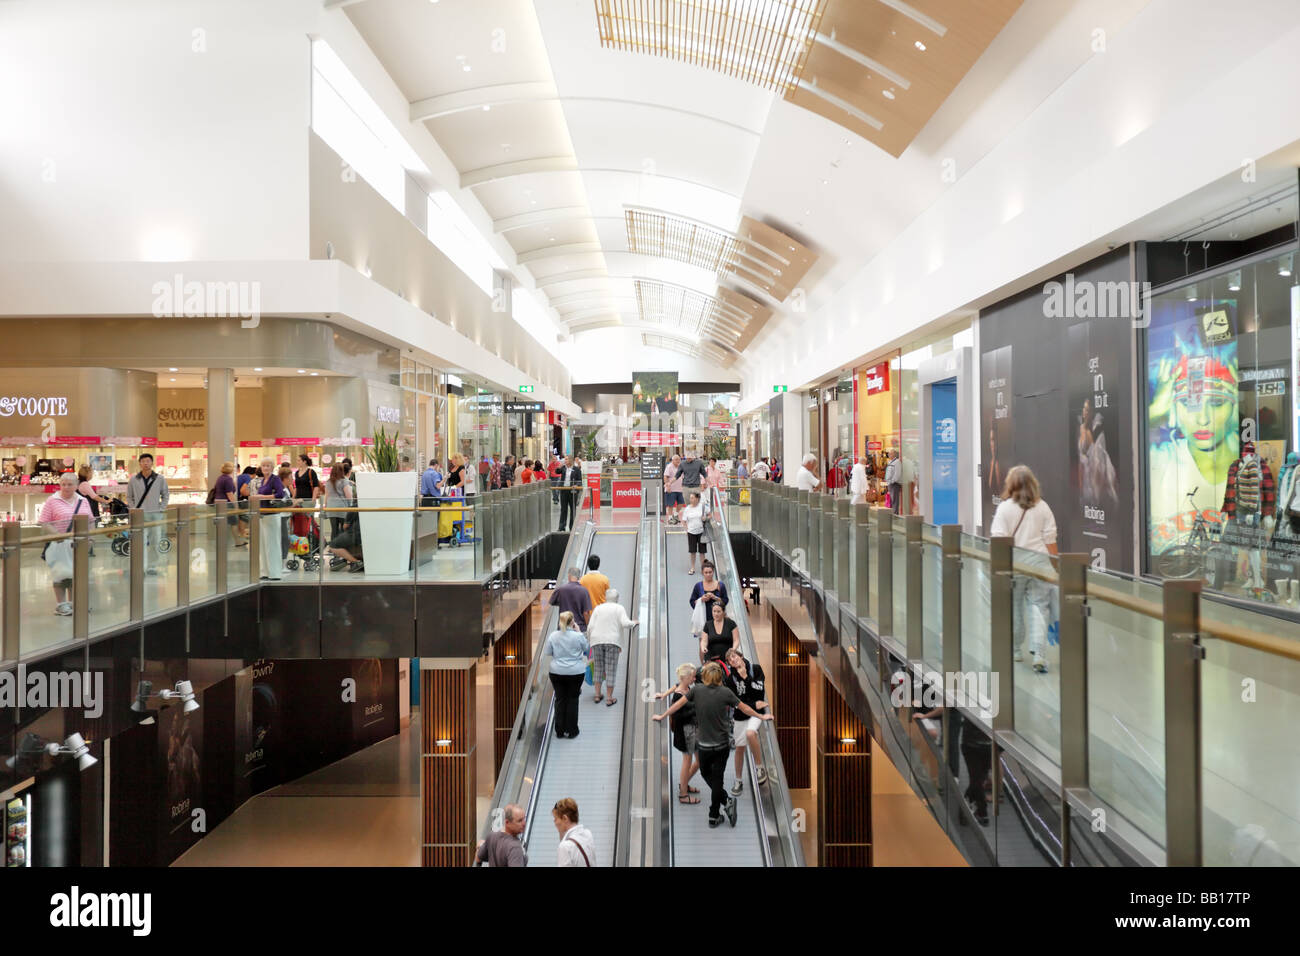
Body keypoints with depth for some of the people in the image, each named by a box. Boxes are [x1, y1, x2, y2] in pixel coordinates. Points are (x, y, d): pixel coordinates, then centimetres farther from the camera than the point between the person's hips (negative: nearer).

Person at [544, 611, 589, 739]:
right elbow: (587, 649, 5)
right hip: (576, 672, -2)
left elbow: (547, 653, 1)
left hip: (557, 672, 2)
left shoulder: (553, 636, -7)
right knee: (572, 700, 11)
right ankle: (571, 731, 15)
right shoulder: (579, 636, -14)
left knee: (560, 700, 12)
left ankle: (559, 730, 18)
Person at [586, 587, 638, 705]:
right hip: (612, 642, -2)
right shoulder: (620, 608, 3)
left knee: (598, 668, 14)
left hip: (597, 641, 2)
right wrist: (634, 623, 8)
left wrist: (589, 640, 14)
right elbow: (625, 623, -11)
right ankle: (609, 699, 3)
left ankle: (597, 696, 14)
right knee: (610, 670, 2)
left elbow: (590, 626, 2)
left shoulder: (598, 608, 8)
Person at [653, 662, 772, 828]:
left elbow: (678, 704, 1)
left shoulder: (696, 689, -10)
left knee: (706, 774, 21)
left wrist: (662, 716, 17)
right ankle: (714, 817, 13)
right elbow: (745, 708, 1)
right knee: (717, 778, 10)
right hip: (722, 744, 0)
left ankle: (726, 802, 10)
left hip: (703, 744, 0)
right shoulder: (726, 692, -11)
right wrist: (762, 716, 19)